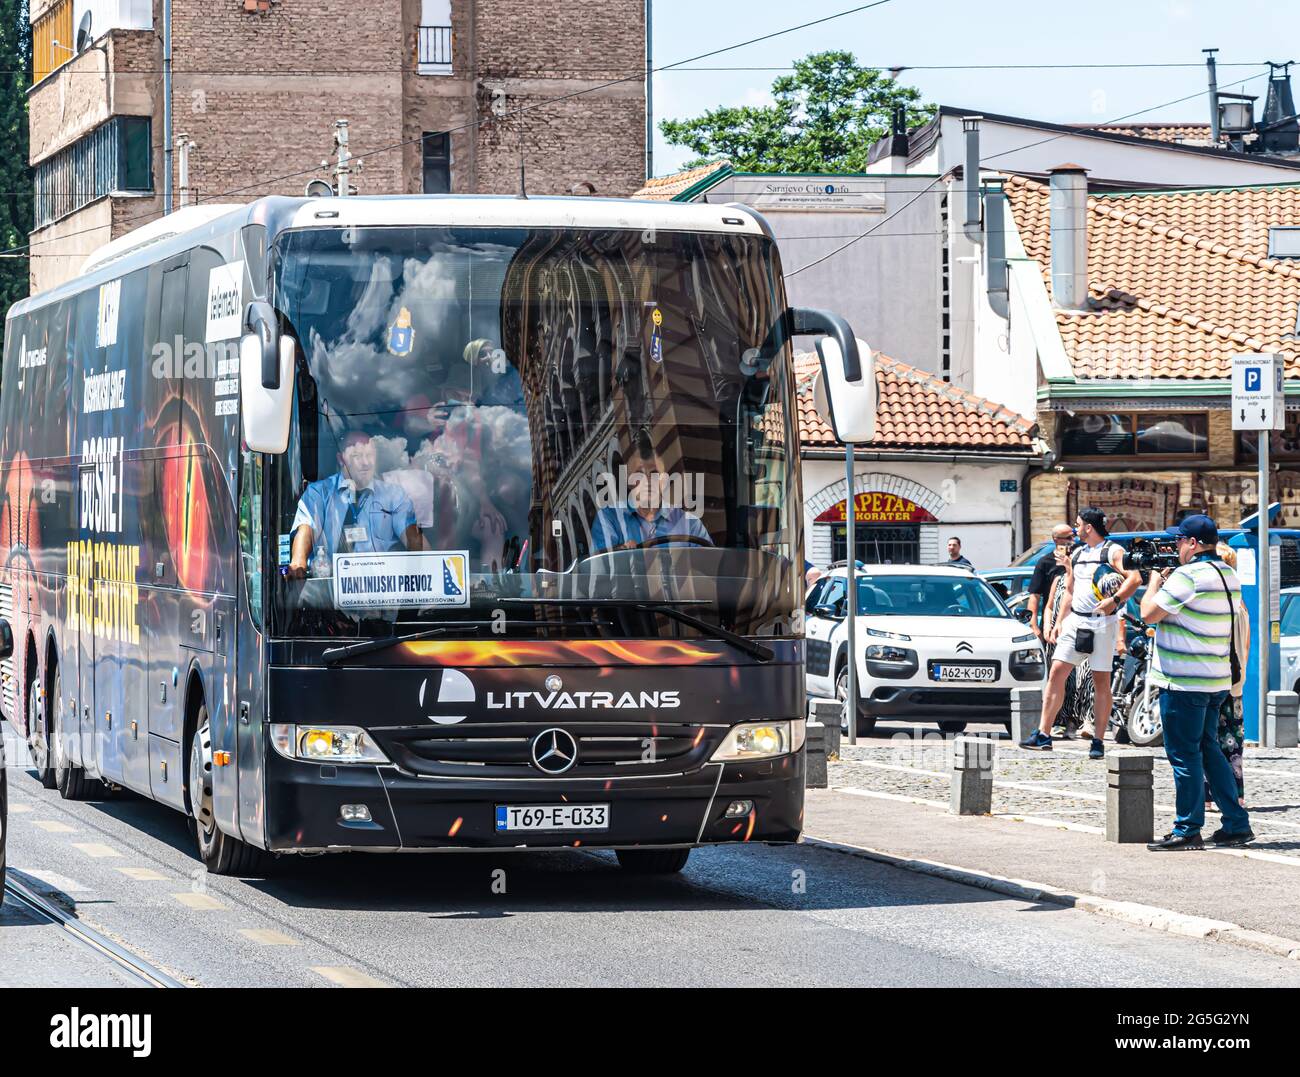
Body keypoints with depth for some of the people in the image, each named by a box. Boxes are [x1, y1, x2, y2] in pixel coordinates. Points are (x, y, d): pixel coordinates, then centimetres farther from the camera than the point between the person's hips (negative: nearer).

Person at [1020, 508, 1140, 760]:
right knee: (1056, 673, -4)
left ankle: (1098, 741, 5)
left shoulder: (1113, 552, -5)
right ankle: (1043, 735, -5)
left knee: (1101, 682, 0)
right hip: (1075, 621, 6)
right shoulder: (1076, 555, 18)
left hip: (1102, 623, -6)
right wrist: (1059, 623, 14)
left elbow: (1135, 578, -18)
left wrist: (1115, 600, -29)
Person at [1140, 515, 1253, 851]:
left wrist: (1155, 581, 1)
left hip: (1183, 683, -9)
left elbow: (1149, 613, -16)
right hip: (1216, 681, 9)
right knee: (1208, 751, 17)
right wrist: (1167, 580, 16)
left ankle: (1187, 831, 1)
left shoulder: (1188, 576, -17)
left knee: (1184, 756, -3)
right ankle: (1236, 824, 16)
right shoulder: (1228, 576, 12)